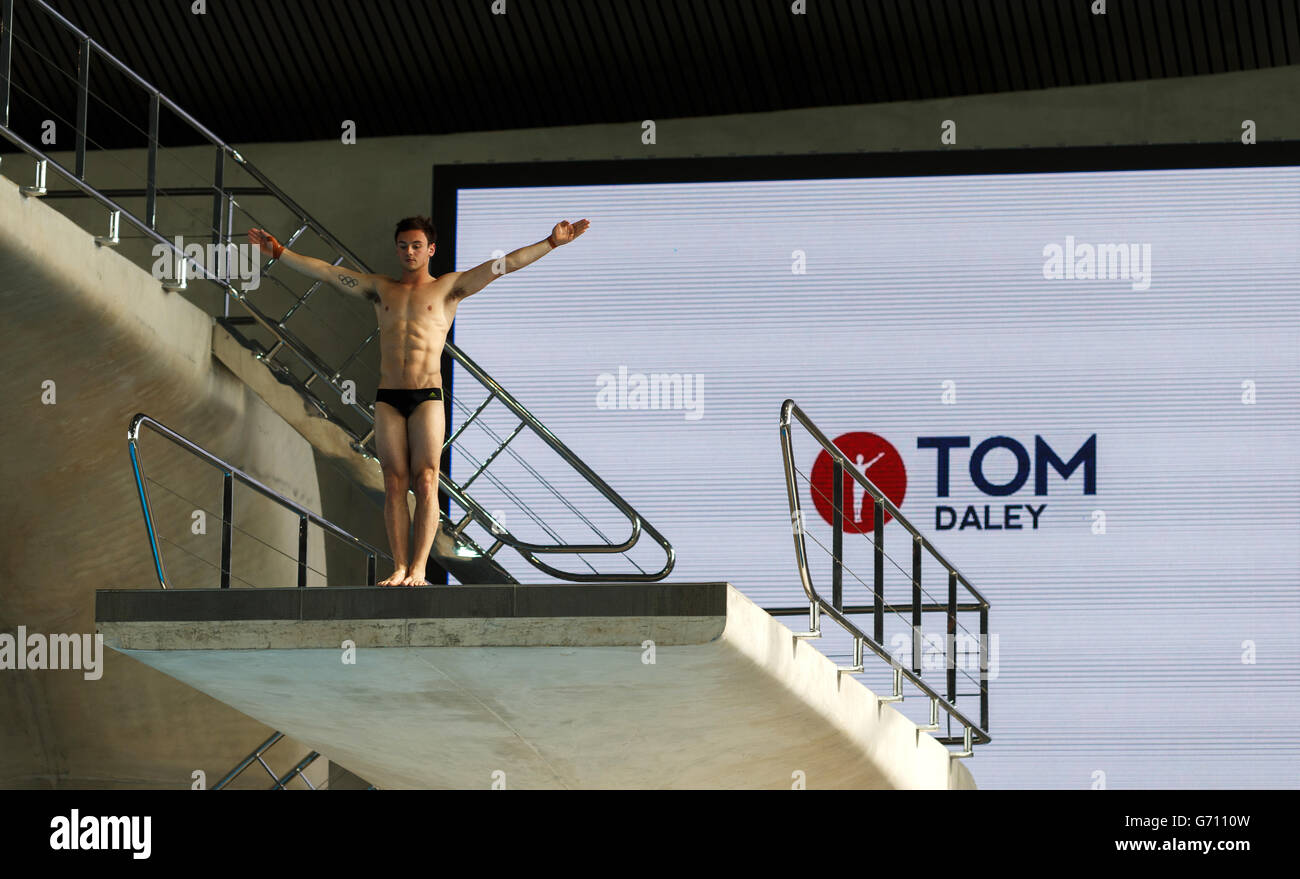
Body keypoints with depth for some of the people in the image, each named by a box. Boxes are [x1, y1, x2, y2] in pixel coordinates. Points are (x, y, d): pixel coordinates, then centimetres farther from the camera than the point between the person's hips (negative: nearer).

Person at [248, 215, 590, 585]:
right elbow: (326, 271, 18)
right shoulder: (380, 288, 17)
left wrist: (552, 242, -6)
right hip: (388, 398, 3)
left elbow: (501, 266, 1)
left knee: (425, 483, -9)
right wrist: (278, 252, 16)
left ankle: (418, 568, -11)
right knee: (394, 484, -1)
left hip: (427, 396, -3)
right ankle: (399, 568, -2)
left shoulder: (448, 287, 8)